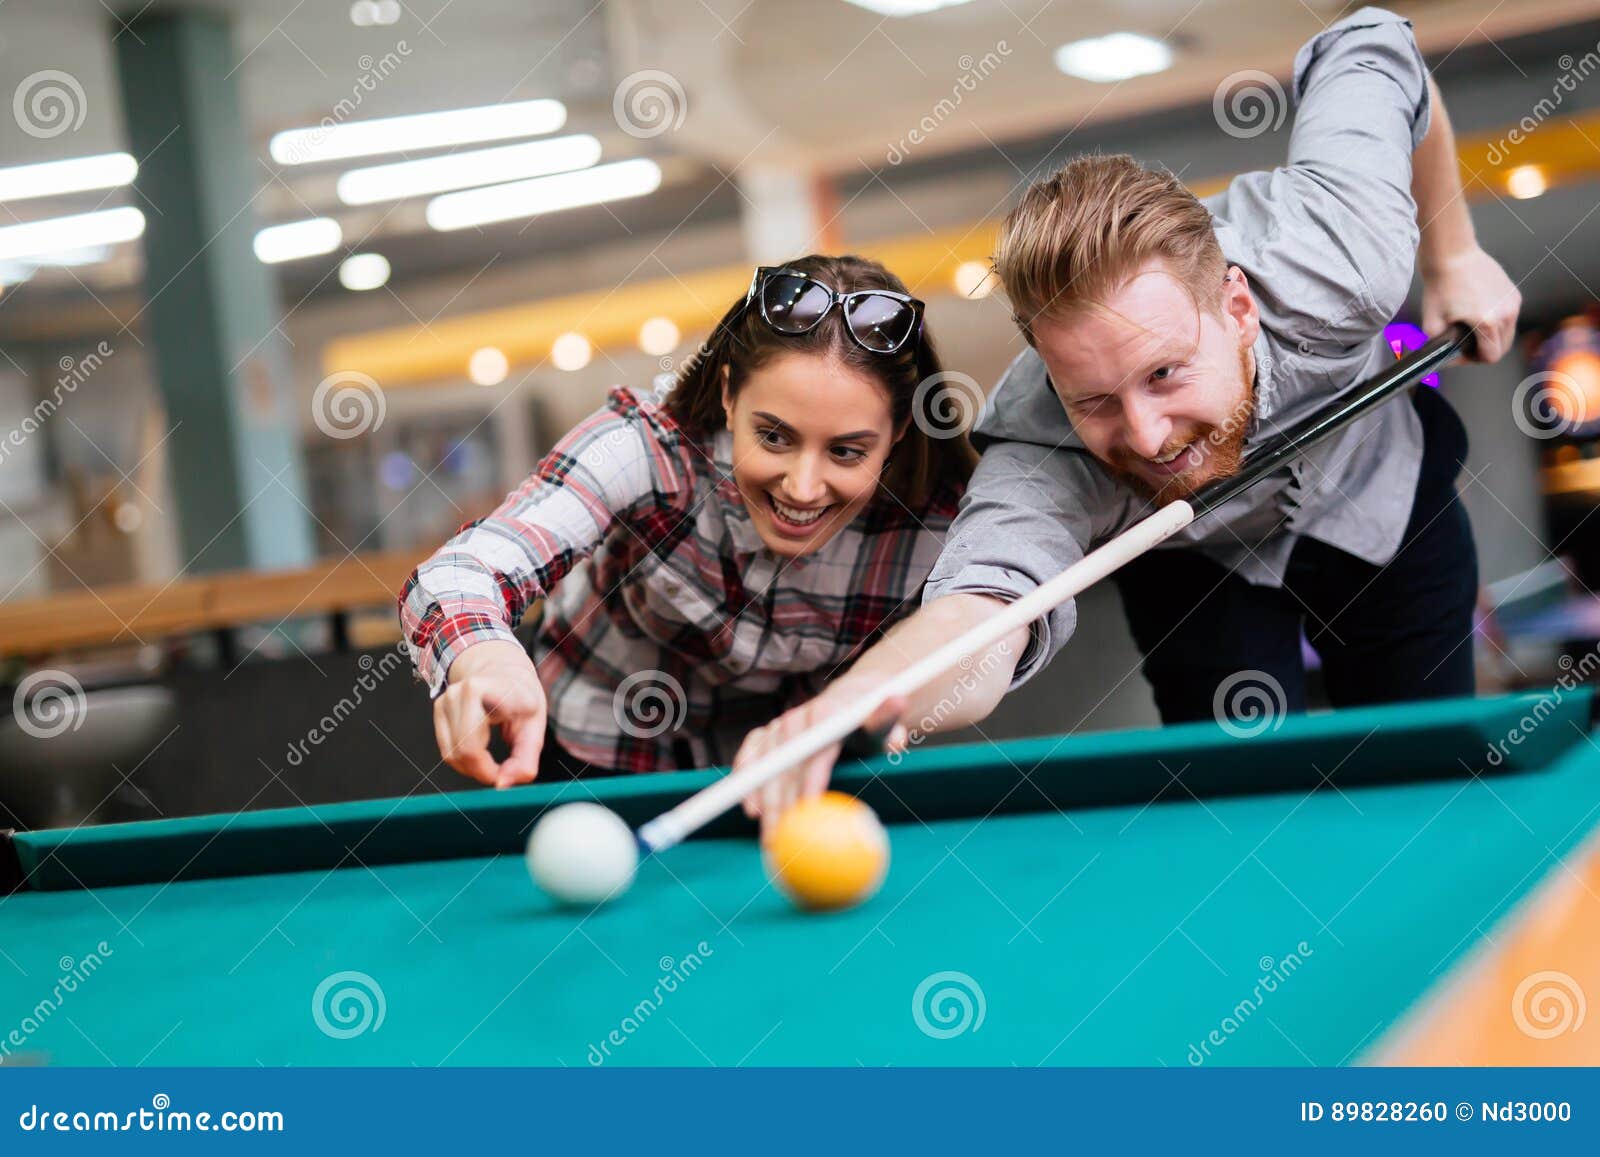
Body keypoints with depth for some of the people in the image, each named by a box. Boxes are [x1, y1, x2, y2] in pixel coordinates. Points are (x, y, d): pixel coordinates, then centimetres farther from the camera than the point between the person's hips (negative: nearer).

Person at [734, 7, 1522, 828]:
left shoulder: (1342, 258, -42)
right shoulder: (1040, 453, -44)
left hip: (1379, 500, 2)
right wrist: (870, 689, -87)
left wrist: (1452, 255, -15)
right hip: (1192, 560, -1)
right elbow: (988, 604, -65)